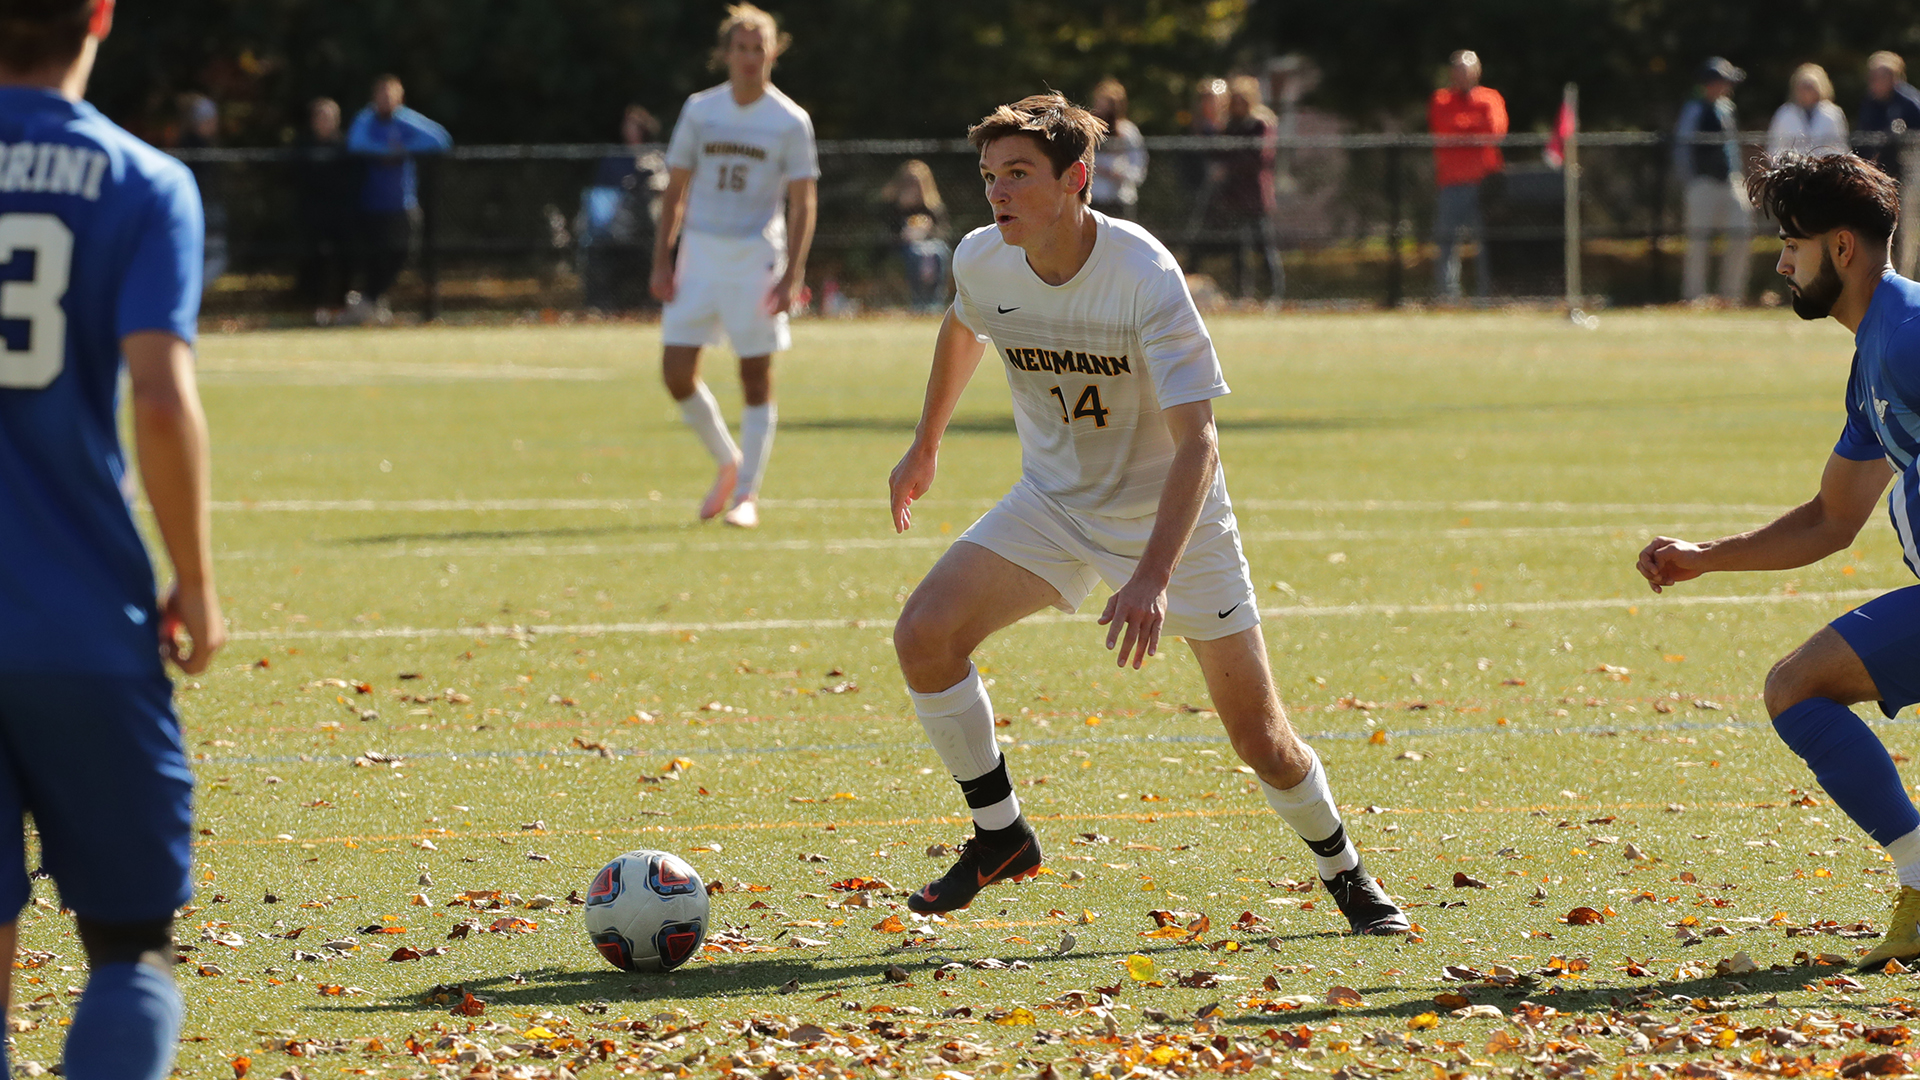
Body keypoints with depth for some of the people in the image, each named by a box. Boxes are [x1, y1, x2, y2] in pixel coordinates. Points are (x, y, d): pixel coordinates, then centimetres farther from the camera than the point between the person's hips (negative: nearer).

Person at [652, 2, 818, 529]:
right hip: (699, 252, 3)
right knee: (676, 371, -3)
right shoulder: (699, 111, 5)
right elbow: (675, 191, 10)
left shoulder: (790, 121, -3)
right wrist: (661, 262, 2)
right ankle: (728, 462, 19)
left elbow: (802, 205, -4)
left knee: (756, 376, -3)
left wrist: (792, 276, -13)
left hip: (756, 257, -3)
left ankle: (747, 494, 5)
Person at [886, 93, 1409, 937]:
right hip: (1053, 503, 4)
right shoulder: (983, 262, -13)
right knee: (925, 634, -17)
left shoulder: (1145, 276, -29)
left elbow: (1197, 440, -33)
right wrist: (925, 447, 23)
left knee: (1258, 734, -4)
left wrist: (1153, 576, -43)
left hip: (1170, 515, -4)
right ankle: (999, 836, -1)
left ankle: (1346, 876, 22)